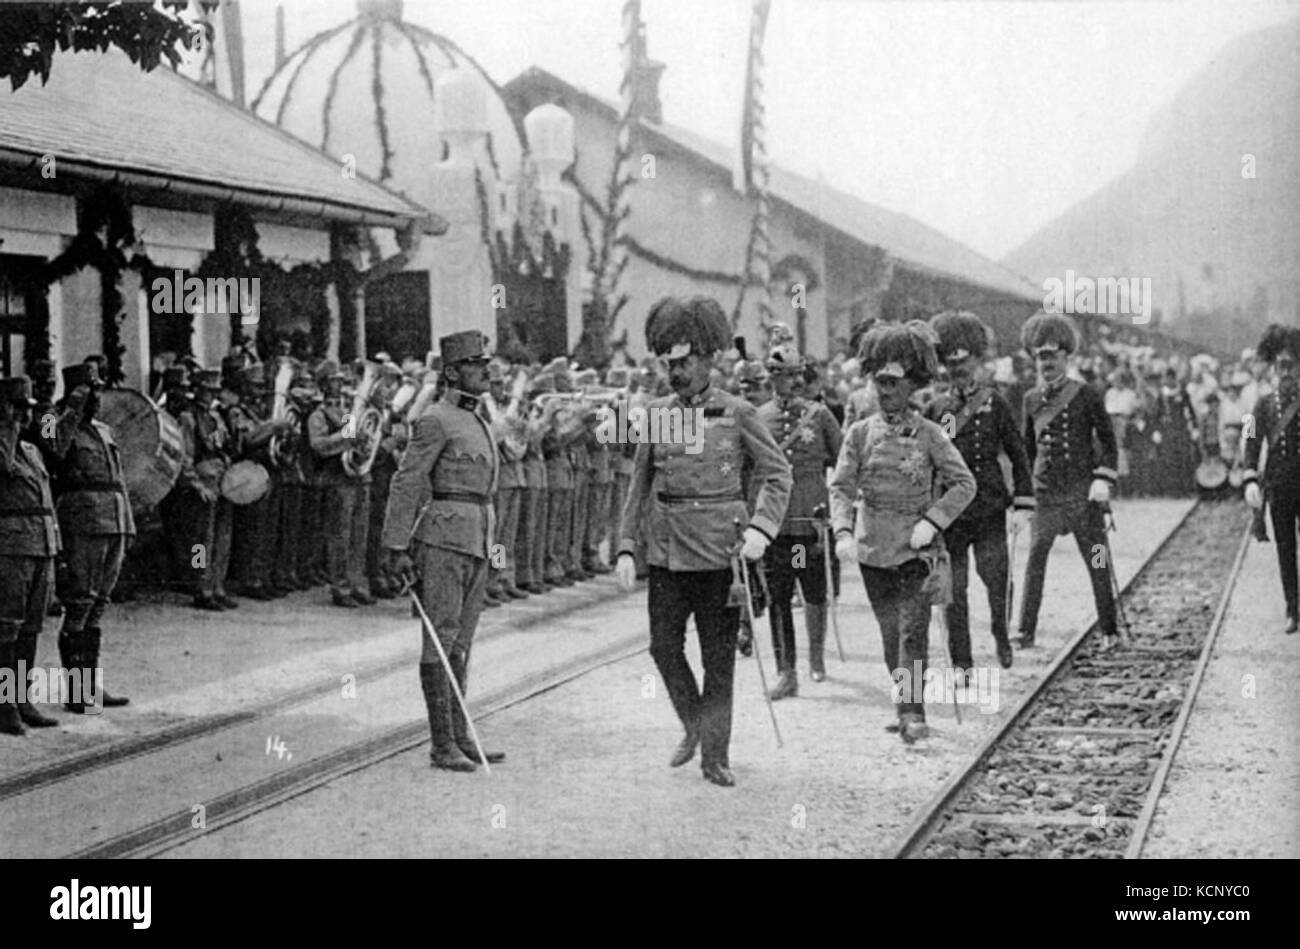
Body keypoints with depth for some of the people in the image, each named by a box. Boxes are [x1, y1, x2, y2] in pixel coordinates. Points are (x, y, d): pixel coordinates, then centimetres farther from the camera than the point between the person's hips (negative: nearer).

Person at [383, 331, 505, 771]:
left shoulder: (478, 421, 17)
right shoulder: (435, 420, -9)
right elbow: (405, 483, -12)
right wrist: (397, 547, -16)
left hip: (477, 542, 9)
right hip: (443, 538, -8)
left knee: (461, 642, 11)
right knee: (441, 641, -5)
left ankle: (460, 737, 16)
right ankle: (443, 745, -3)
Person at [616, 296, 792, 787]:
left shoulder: (737, 414, -2)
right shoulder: (656, 413, 7)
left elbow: (778, 474, 0)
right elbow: (639, 485, 11)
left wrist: (760, 528, -15)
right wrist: (627, 547, 4)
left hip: (720, 553, -3)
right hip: (667, 552, 3)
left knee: (719, 656, 2)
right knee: (664, 646, 2)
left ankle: (716, 755, 13)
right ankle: (693, 724, 27)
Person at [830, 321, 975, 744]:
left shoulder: (929, 434, -3)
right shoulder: (861, 433, 3)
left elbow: (964, 484, -1)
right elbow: (841, 487, -1)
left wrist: (932, 521, -14)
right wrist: (843, 532, -17)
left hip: (918, 548, -3)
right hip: (874, 550, 3)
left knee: (913, 629, -12)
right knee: (890, 633, 10)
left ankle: (913, 710, -10)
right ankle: (906, 705, 24)